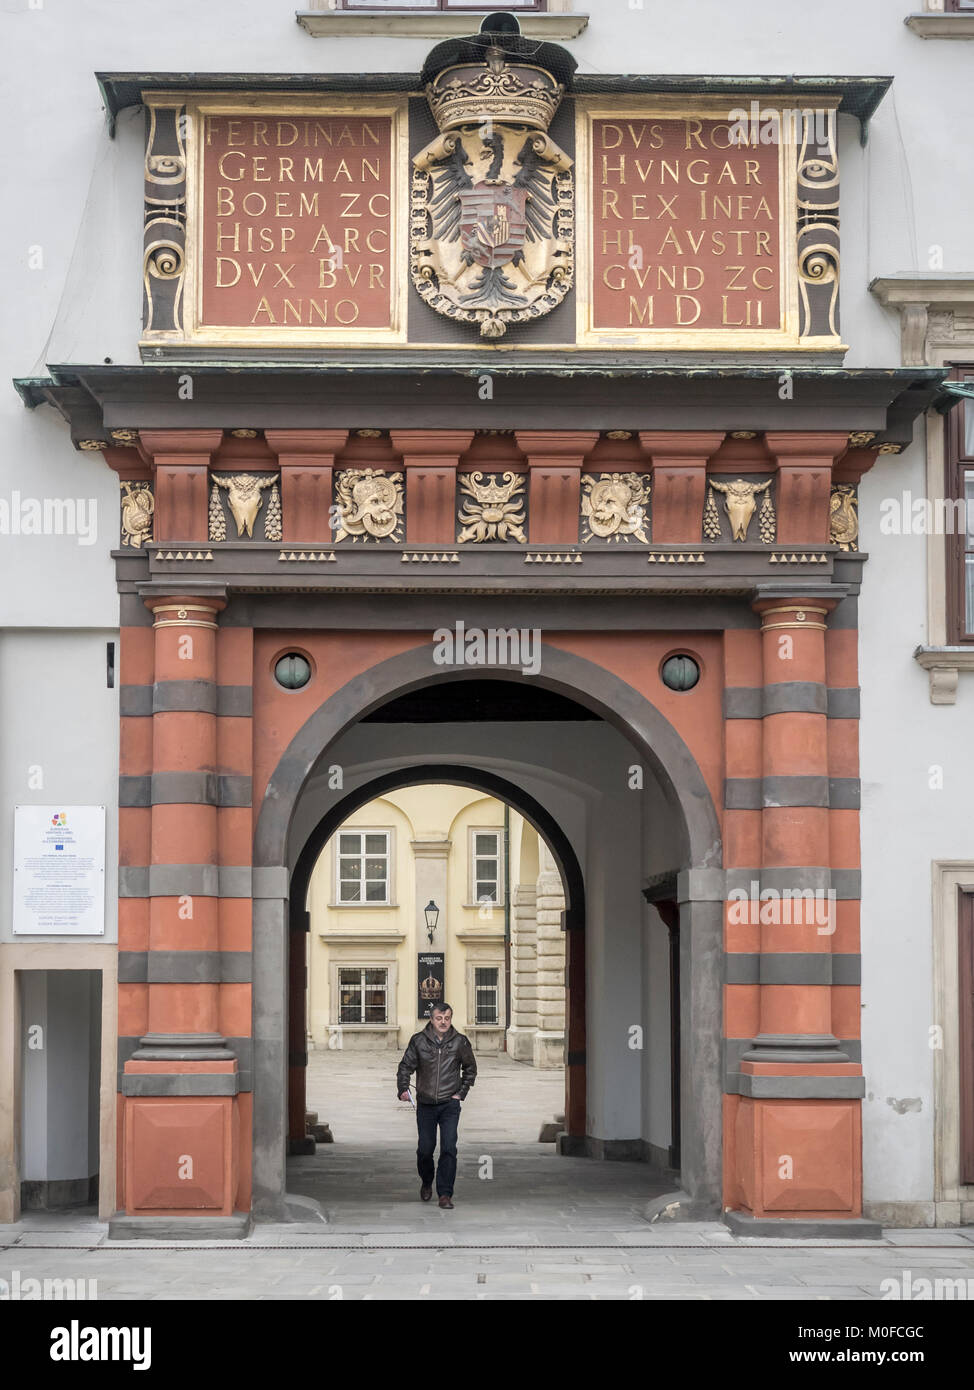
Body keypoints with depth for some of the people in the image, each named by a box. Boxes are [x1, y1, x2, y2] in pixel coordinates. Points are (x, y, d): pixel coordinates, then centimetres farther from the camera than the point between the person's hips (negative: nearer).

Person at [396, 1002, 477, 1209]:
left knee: (449, 1149, -11)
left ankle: (445, 1194, -5)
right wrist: (403, 1088, -9)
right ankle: (426, 1183, 34)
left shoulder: (460, 1042, -1)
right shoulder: (418, 1041, -2)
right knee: (425, 1149, 6)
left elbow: (470, 1069, 13)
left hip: (450, 1105, -1)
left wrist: (461, 1092, 5)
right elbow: (406, 1066, 5)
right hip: (425, 1105, 1)